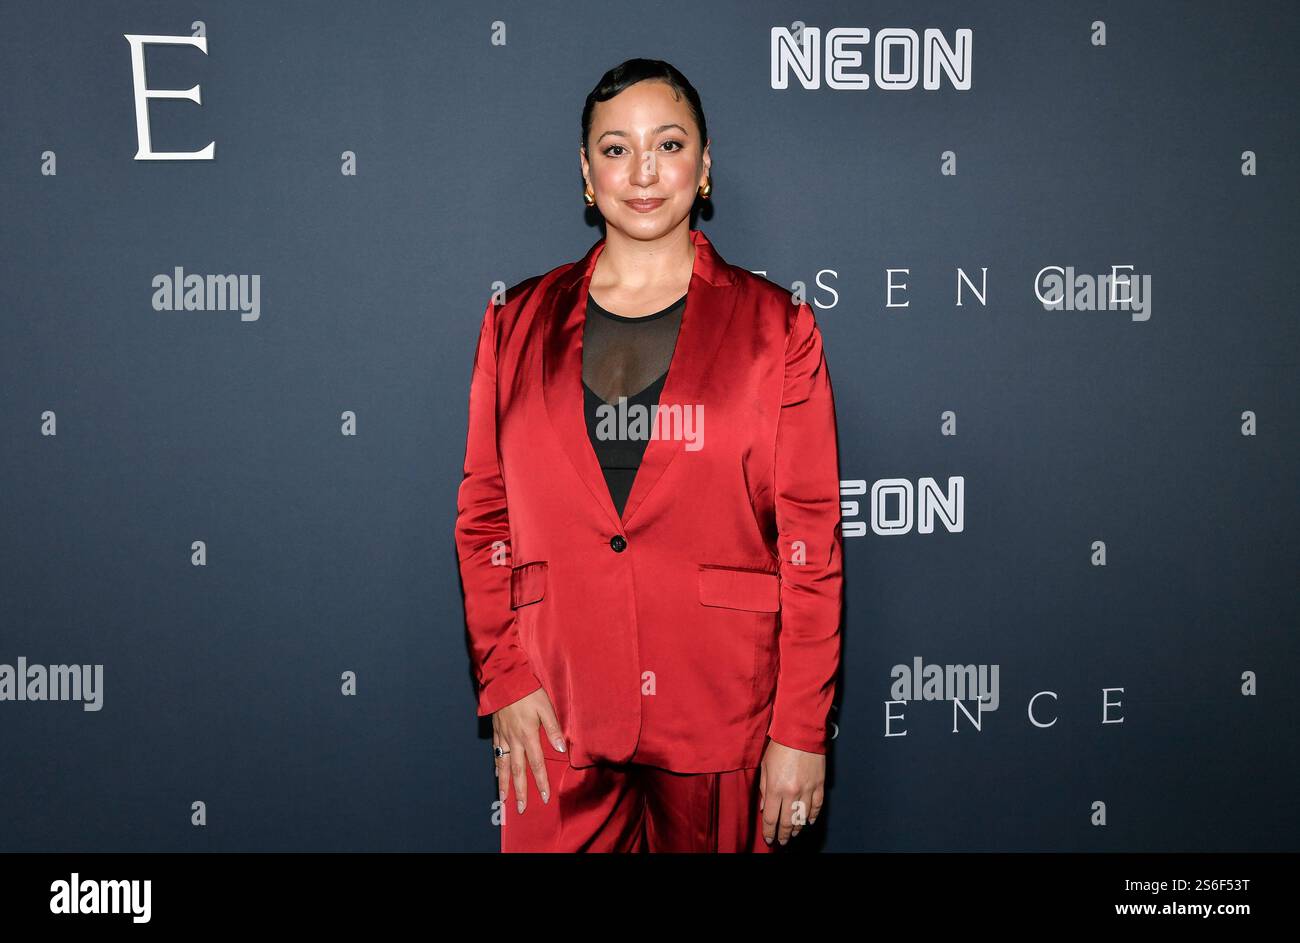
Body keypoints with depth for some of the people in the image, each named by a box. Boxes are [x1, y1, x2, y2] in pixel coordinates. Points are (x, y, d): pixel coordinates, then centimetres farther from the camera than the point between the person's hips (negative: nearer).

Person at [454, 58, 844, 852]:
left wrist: (802, 730, -7)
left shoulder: (775, 326, 0)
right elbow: (484, 519, 6)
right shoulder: (519, 323, 6)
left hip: (722, 720, -1)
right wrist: (503, 681, -3)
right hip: (556, 720, 2)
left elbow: (811, 540, -4)